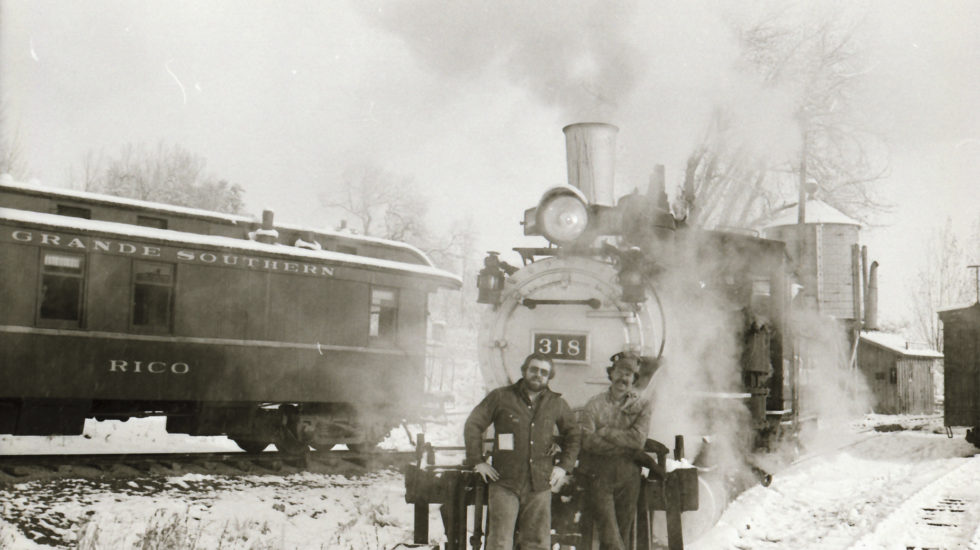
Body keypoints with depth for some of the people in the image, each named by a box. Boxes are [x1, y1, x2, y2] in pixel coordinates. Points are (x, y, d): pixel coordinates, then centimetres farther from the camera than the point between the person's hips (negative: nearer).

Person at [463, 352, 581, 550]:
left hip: (540, 485, 3)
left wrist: (564, 466, 9)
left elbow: (573, 436, 21)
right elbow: (472, 425, 4)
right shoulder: (501, 397, 3)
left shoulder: (557, 404, 11)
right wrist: (477, 461, -2)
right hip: (505, 483, -3)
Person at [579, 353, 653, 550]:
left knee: (624, 532, 3)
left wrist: (605, 432, -7)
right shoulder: (594, 404, 6)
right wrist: (625, 446, -10)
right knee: (609, 534, -11)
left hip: (628, 477, 1)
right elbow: (588, 441, -8)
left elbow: (639, 438, -8)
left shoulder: (641, 405, 8)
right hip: (599, 476, -1)